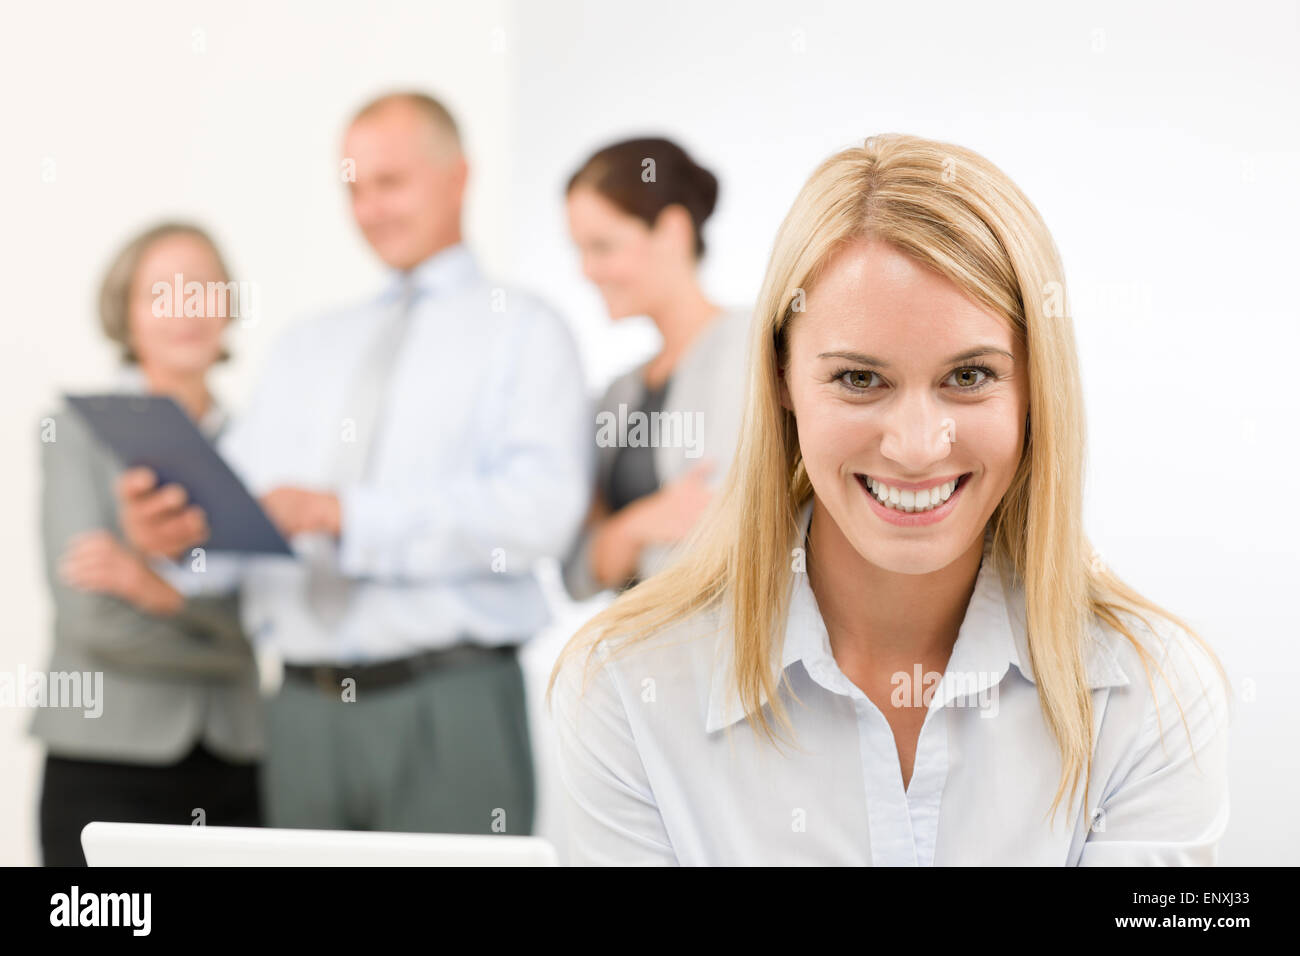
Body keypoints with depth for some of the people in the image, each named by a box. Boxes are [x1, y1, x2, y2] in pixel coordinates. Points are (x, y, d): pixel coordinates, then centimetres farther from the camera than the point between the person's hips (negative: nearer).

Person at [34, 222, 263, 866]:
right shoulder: (78, 430, 1)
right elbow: (91, 618, -7)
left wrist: (157, 589, -21)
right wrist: (228, 649, -6)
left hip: (233, 771, 3)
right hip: (106, 768, -3)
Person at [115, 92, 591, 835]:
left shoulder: (521, 332, 3)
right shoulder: (307, 350, 21)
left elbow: (541, 508, -14)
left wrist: (348, 516, -20)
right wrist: (175, 528, -12)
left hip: (447, 709, -5)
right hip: (306, 710, 5)